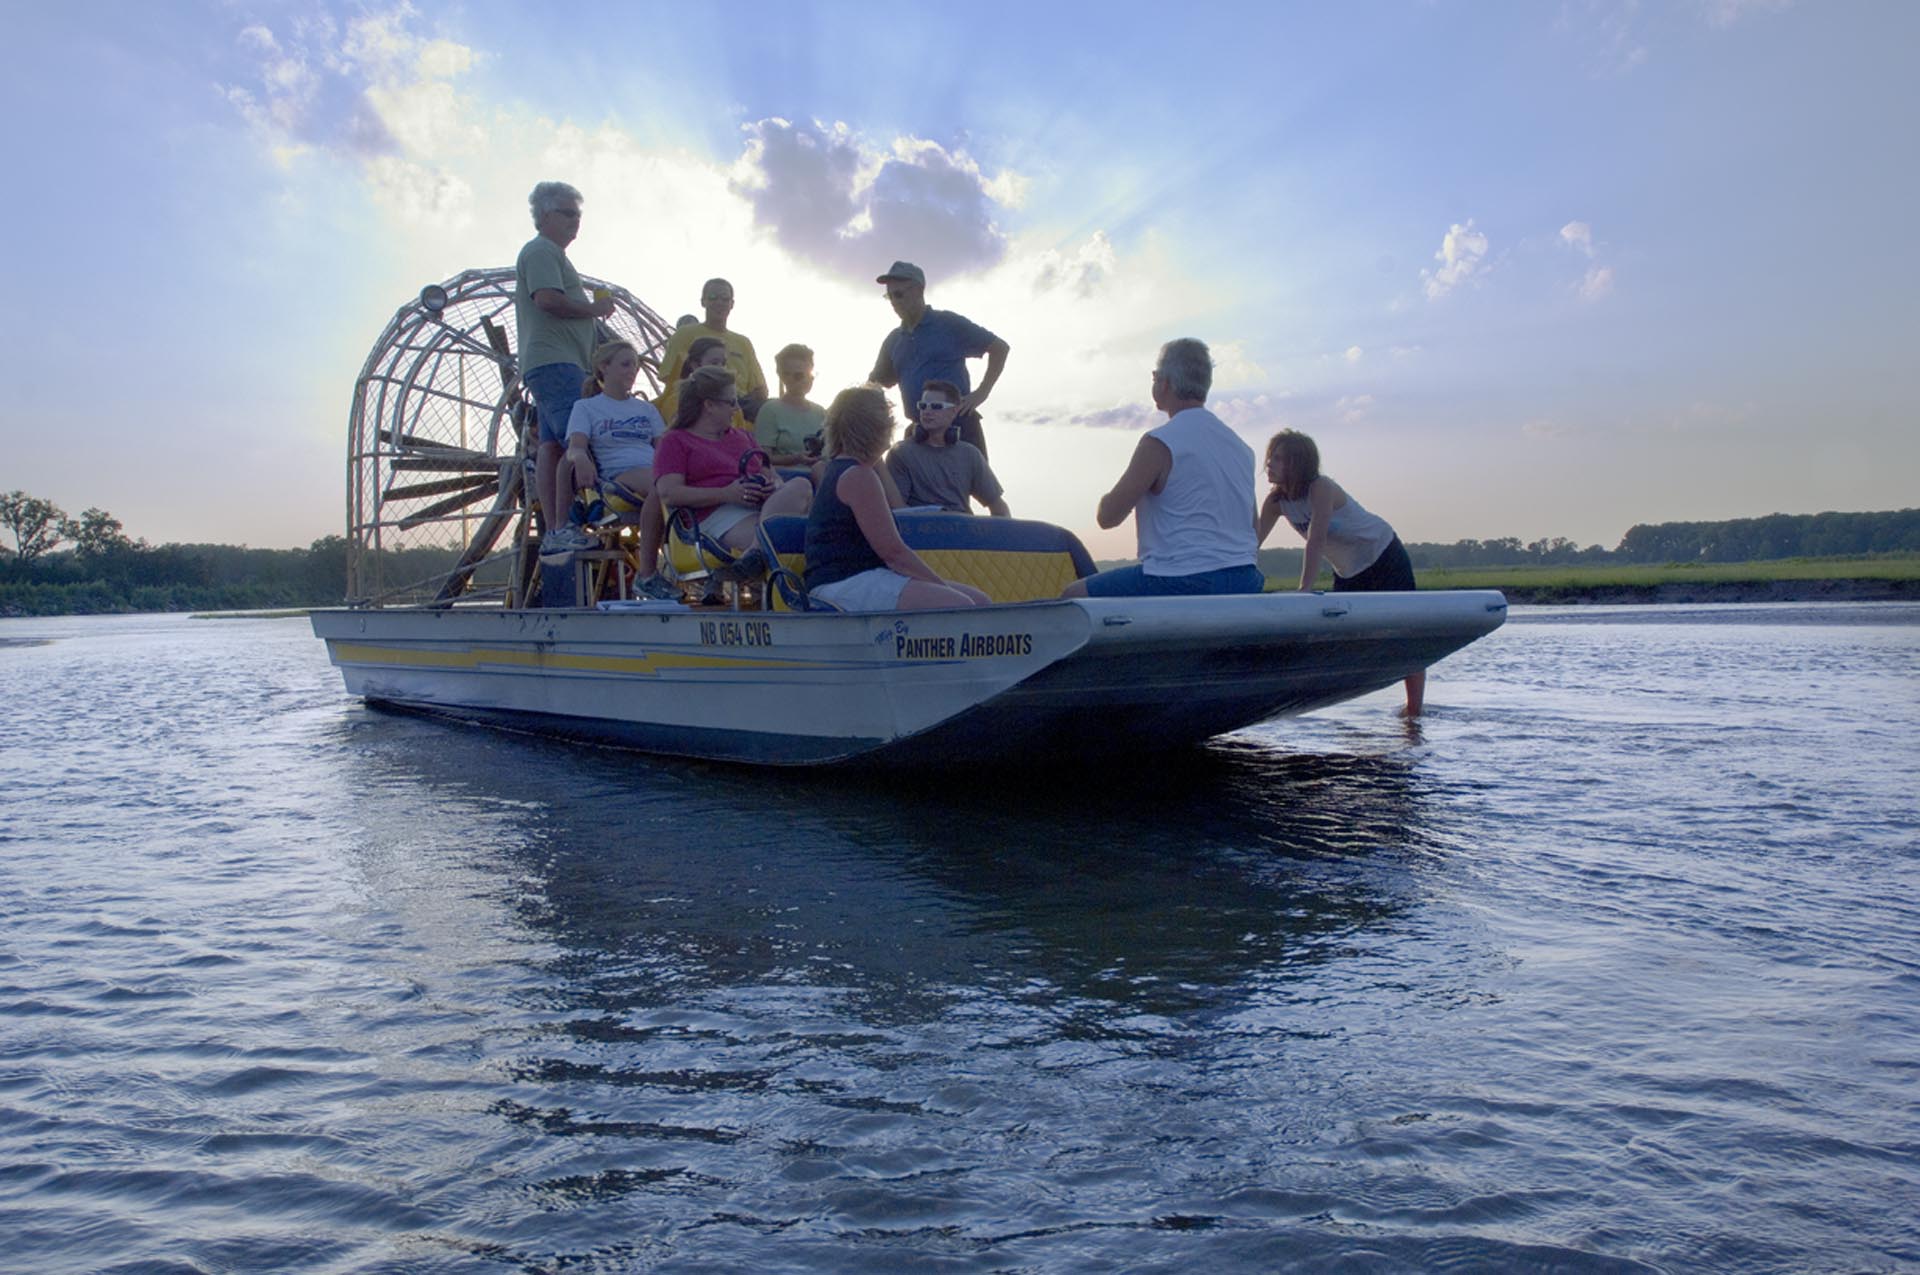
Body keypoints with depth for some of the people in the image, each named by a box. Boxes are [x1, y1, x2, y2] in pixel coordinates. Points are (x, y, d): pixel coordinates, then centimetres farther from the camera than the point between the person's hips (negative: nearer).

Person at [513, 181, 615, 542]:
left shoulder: (551, 254, 29)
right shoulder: (541, 251, -4)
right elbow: (548, 299, -18)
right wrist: (594, 309, -7)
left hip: (555, 363, 11)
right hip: (554, 362, -11)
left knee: (551, 445, 4)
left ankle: (553, 530, 2)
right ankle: (565, 526, -24)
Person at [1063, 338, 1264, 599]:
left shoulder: (1160, 443, -11)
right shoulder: (1242, 447, 12)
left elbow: (1107, 516, -7)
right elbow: (1252, 529, 19)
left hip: (1183, 582, -8)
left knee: (1072, 597, 4)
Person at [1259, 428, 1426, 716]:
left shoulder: (1321, 488, -28)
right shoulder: (1276, 501, -8)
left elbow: (1316, 541, -36)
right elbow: (1253, 540, -12)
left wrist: (1304, 590, -42)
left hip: (1384, 556, -7)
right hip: (1347, 571, 7)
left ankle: (1415, 709, 3)